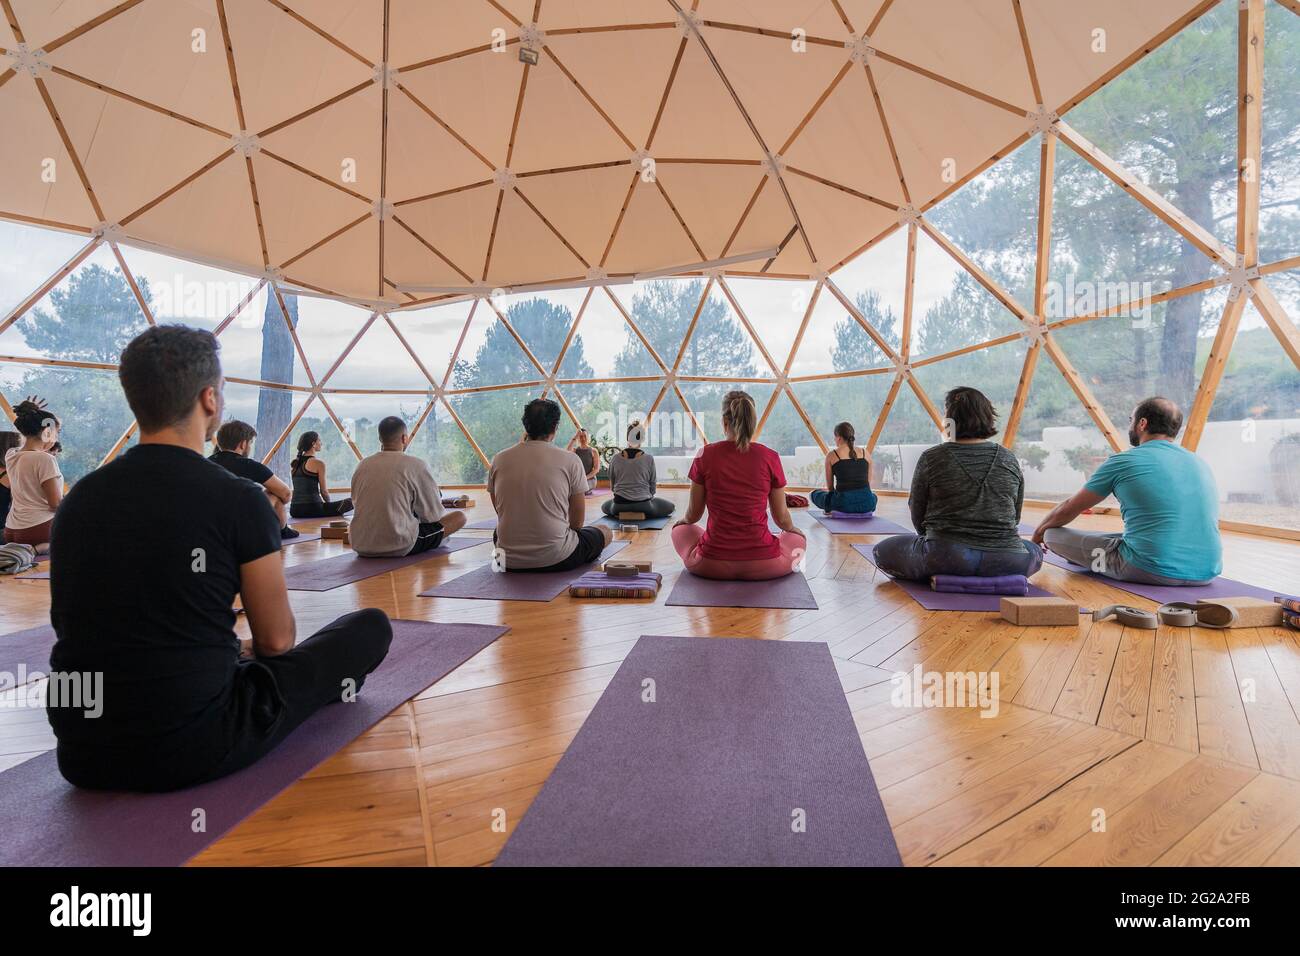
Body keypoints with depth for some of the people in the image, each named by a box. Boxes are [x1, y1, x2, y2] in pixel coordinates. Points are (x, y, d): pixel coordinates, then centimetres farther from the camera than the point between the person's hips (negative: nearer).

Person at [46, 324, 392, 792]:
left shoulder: (78, 499, 2)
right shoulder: (237, 499, -16)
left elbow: (71, 625, 16)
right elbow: (276, 640, -6)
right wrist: (244, 649, 20)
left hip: (83, 754, 7)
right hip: (194, 749, -6)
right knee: (370, 626, 8)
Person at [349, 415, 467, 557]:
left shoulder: (362, 465, 5)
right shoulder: (415, 465, -9)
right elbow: (434, 513, -2)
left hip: (361, 547, 6)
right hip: (401, 546, -6)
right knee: (460, 516, 8)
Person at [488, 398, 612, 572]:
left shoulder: (499, 460, 0)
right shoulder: (570, 461, -10)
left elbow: (501, 513, 13)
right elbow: (577, 522, -1)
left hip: (510, 560, 3)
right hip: (556, 559, -3)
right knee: (606, 533, 23)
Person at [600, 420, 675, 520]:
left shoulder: (615, 458, -4)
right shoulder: (649, 458, -10)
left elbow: (612, 486, 7)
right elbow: (653, 487, 0)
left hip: (620, 505, 2)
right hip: (643, 504, -2)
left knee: (605, 507, 35)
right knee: (670, 506, 22)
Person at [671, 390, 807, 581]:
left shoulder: (705, 456, -6)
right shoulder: (770, 458, -6)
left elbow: (693, 515, 5)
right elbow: (781, 517, 5)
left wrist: (684, 520, 30)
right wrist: (792, 529, 29)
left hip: (712, 565, -1)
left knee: (681, 530, 31)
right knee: (798, 539, 33)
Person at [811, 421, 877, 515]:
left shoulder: (831, 455, 2)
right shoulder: (865, 453, 10)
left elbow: (830, 487, 13)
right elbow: (868, 482, 19)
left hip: (844, 503, -3)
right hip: (866, 504, 3)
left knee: (814, 494, 25)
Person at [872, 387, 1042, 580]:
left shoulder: (931, 458, -5)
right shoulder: (1009, 459, 5)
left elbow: (917, 516, 5)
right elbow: (1016, 516, 15)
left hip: (946, 557, -3)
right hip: (1005, 560, 4)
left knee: (882, 551, 16)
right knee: (1035, 552, 36)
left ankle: (938, 576, 0)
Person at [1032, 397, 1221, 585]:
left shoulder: (1123, 462, -4)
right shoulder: (1201, 465, 12)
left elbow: (1067, 510, 5)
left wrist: (1039, 531, 24)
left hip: (1150, 571, -7)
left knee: (1053, 534, 2)